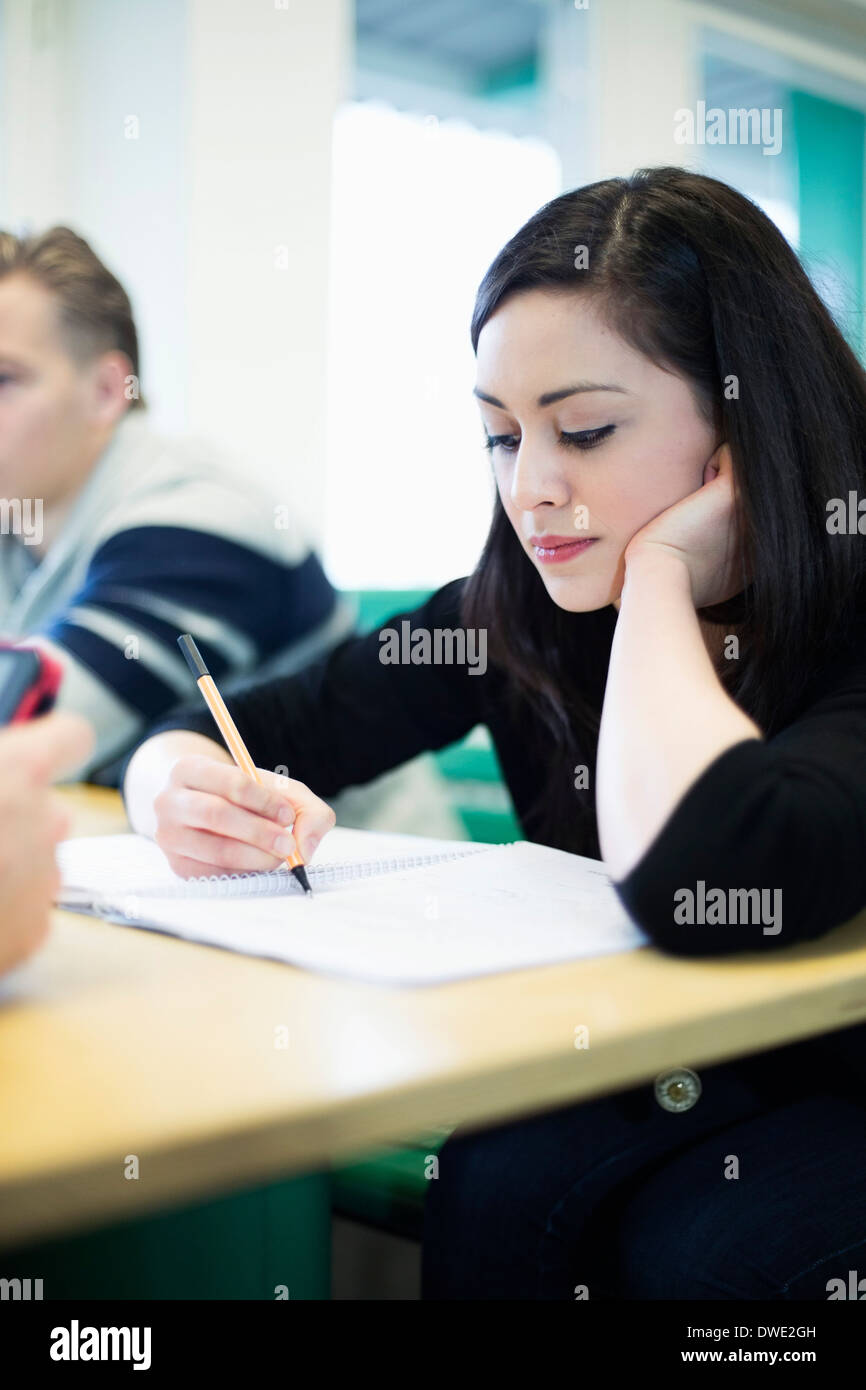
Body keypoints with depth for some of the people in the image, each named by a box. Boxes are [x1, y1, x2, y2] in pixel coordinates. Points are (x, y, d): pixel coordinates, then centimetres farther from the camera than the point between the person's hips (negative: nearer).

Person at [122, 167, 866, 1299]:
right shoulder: (519, 613, -6)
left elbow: (701, 880, -42)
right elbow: (258, 729, -1)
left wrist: (660, 573, -27)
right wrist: (186, 789, -26)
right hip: (644, 1078, 4)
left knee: (695, 1241, -30)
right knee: (502, 1187, -24)